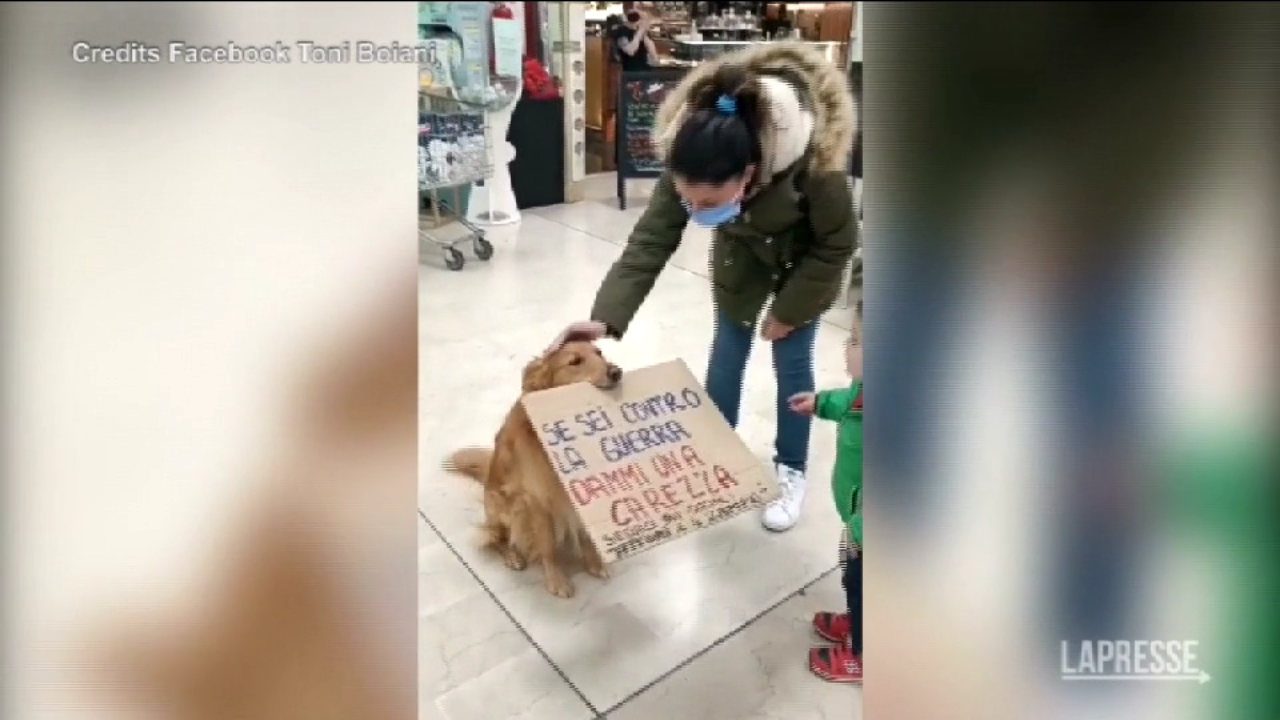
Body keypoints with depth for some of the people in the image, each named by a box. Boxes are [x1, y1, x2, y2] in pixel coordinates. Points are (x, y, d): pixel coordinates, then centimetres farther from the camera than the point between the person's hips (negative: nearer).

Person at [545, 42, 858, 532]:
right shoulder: (689, 162, -34)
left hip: (808, 255, -3)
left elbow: (838, 244, -25)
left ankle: (790, 471, 23)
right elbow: (649, 242, -31)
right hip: (742, 247, 3)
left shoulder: (814, 161, -42)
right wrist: (605, 318, -43)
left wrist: (787, 311, -17)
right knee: (727, 348, 9)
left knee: (791, 360, 2)